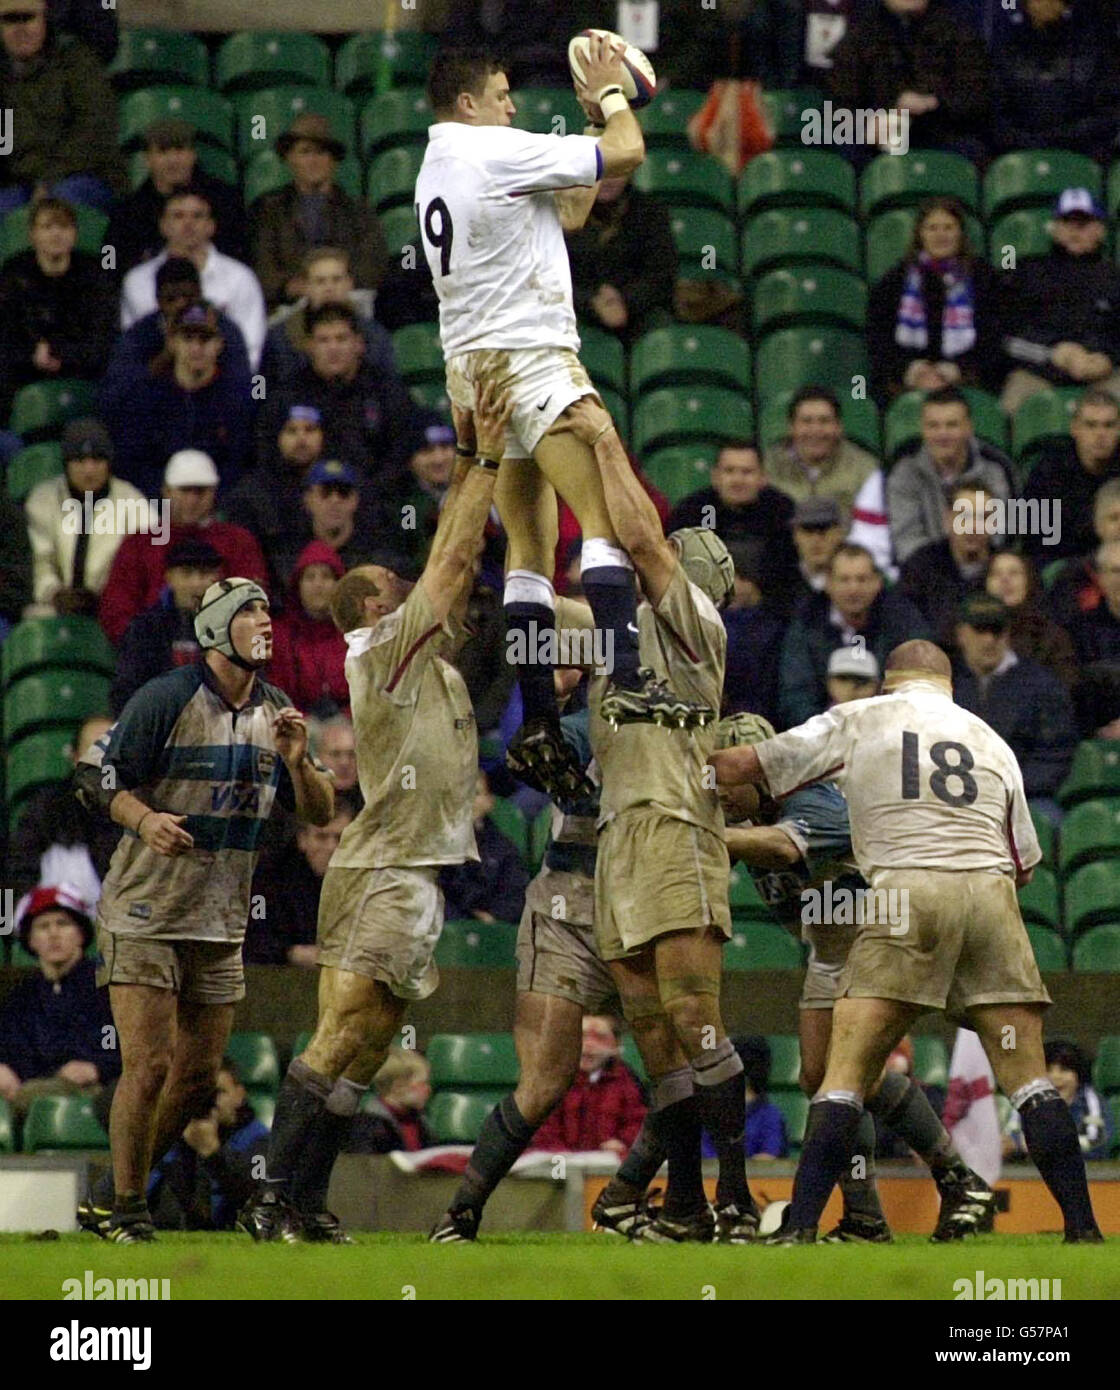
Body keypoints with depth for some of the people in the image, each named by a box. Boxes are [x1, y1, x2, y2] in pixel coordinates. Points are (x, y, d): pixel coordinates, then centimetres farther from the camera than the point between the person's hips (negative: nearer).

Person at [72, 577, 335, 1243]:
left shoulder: (275, 712, 7)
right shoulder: (165, 699, -11)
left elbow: (320, 812, 9)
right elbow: (98, 776, -10)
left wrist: (296, 761, -11)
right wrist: (144, 819, -28)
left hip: (221, 924, 6)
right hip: (145, 913, -6)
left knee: (198, 1078, 6)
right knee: (149, 1065, -12)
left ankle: (106, 1198, 21)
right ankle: (126, 1211, 2)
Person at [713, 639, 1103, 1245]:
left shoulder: (856, 721, 16)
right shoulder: (990, 739, 25)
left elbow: (739, 767, 15)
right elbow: (1025, 861, 26)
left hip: (905, 893, -2)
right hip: (991, 895, 2)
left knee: (846, 1073, -2)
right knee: (1027, 1076, 6)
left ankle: (801, 1225, -11)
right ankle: (1082, 1225, -1)